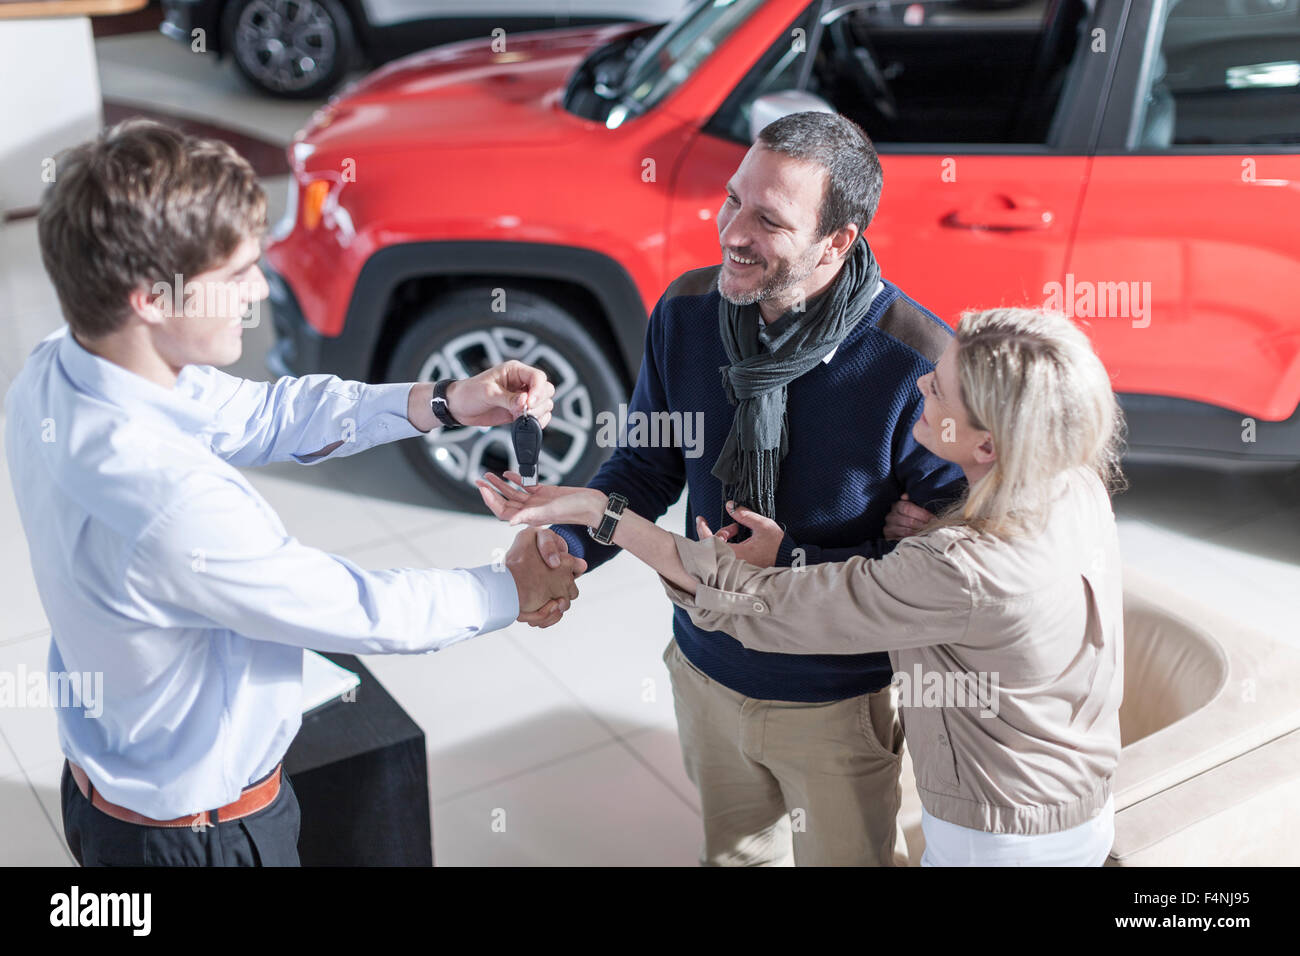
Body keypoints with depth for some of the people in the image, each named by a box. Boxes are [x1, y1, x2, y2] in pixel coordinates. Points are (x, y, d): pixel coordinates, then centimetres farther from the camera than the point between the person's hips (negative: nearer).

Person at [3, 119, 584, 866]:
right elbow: (362, 613, -25)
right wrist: (513, 589, -8)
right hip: (198, 832, -7)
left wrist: (442, 403, -7)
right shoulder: (166, 499, -38)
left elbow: (257, 415, -1)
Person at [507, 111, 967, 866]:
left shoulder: (917, 362, -27)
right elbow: (646, 465, 1)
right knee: (736, 854, 28)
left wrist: (794, 562, -26)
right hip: (709, 675, 4)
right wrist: (570, 541, -17)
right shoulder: (687, 312, -11)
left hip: (841, 704, -4)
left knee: (848, 857, 21)